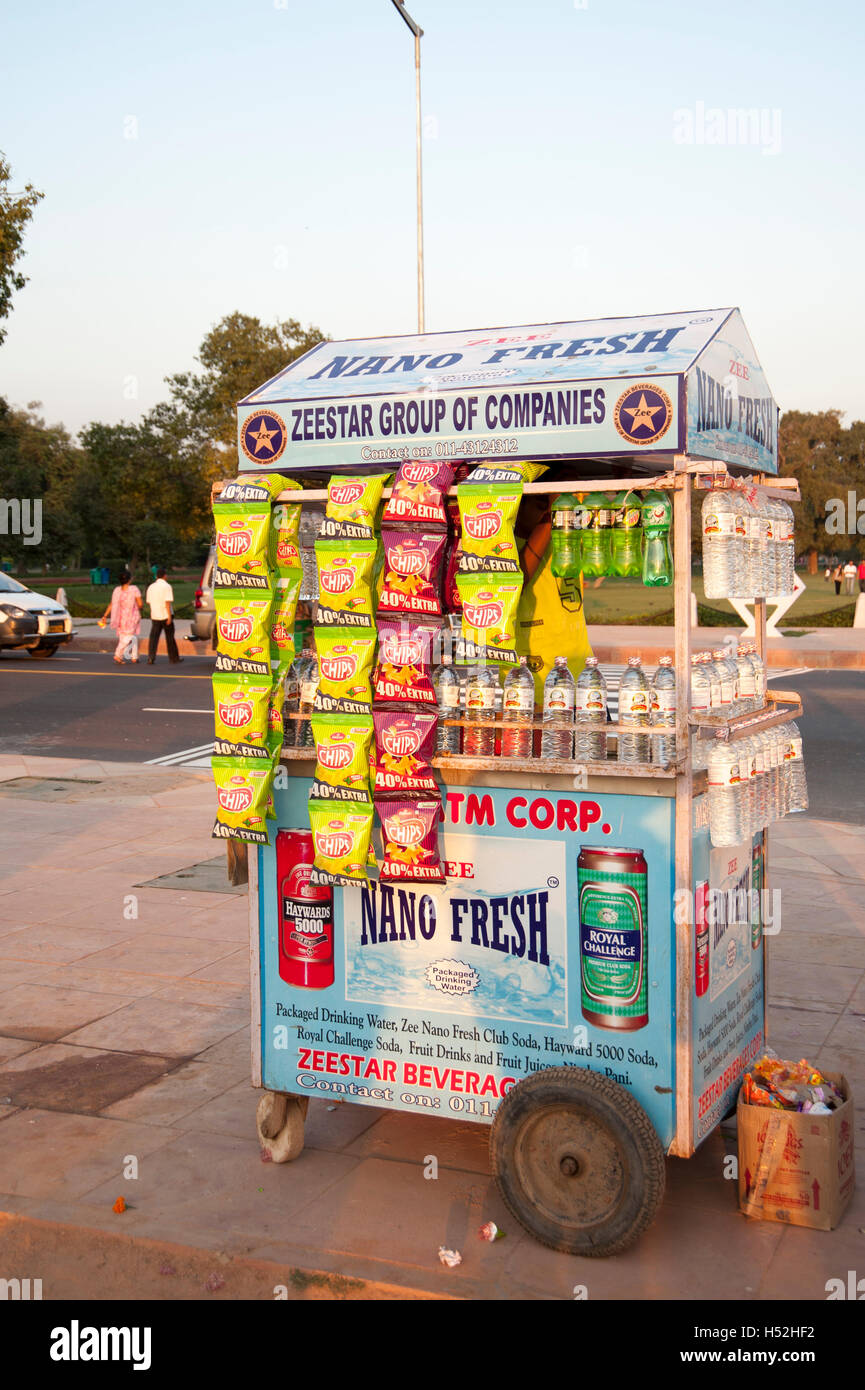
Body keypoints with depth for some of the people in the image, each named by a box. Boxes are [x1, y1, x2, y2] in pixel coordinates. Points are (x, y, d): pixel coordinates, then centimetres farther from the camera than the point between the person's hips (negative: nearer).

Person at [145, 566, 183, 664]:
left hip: (155, 616, 4)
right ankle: (174, 658, 16)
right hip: (165, 616, -4)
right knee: (170, 638, 7)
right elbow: (168, 602, -16)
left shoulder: (151, 587, 9)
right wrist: (169, 616, -16)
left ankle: (151, 658, -11)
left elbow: (148, 602, 15)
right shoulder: (167, 586, -9)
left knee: (154, 637, 2)